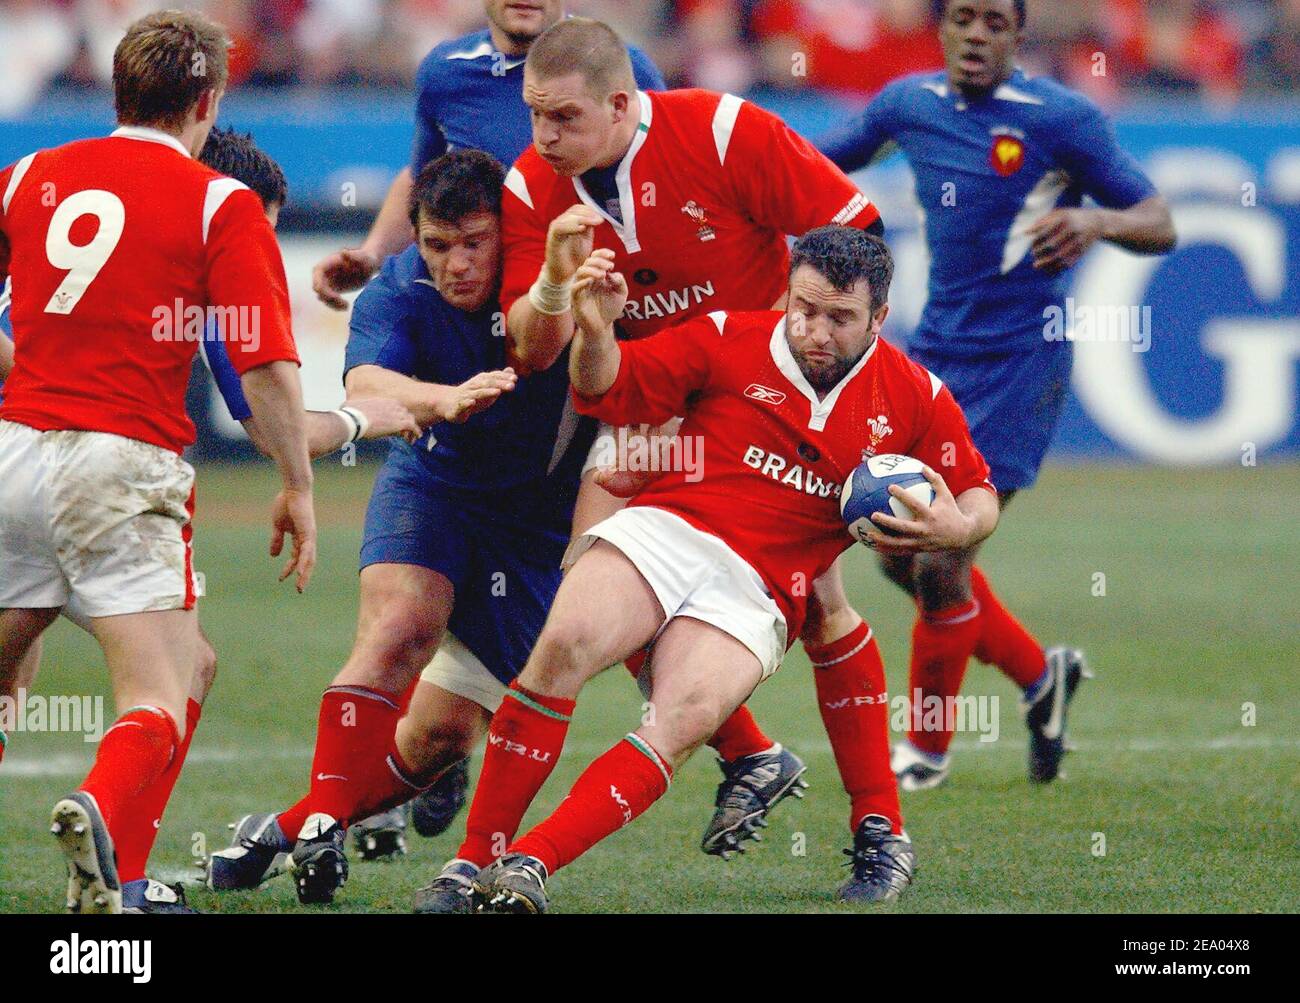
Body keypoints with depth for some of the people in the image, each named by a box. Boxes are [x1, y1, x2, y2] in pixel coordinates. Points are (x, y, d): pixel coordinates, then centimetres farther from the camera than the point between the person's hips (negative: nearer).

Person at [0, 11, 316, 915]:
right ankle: (101, 813, -33)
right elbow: (268, 364, -7)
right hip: (122, 465, -4)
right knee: (161, 697, -4)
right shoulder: (220, 204, -1)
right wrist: (298, 486, 3)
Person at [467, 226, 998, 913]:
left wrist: (956, 527, -3)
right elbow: (609, 390, 9)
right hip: (665, 532, 0)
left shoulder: (916, 401, 11)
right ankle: (477, 858, -22)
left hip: (758, 592, 0)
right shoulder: (731, 340, 7)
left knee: (688, 716, -31)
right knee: (566, 644, -30)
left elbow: (979, 496, 21)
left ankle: (529, 862, -37)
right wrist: (596, 333, -14)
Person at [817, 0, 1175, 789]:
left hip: (1019, 365, -6)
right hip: (935, 354, 6)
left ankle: (927, 751, 12)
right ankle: (1041, 676, 32)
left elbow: (1159, 223, -11)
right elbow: (822, 160, 21)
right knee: (902, 554, 9)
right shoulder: (910, 103, 4)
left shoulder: (1061, 118, -12)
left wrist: (1097, 221, -32)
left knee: (941, 566, -9)